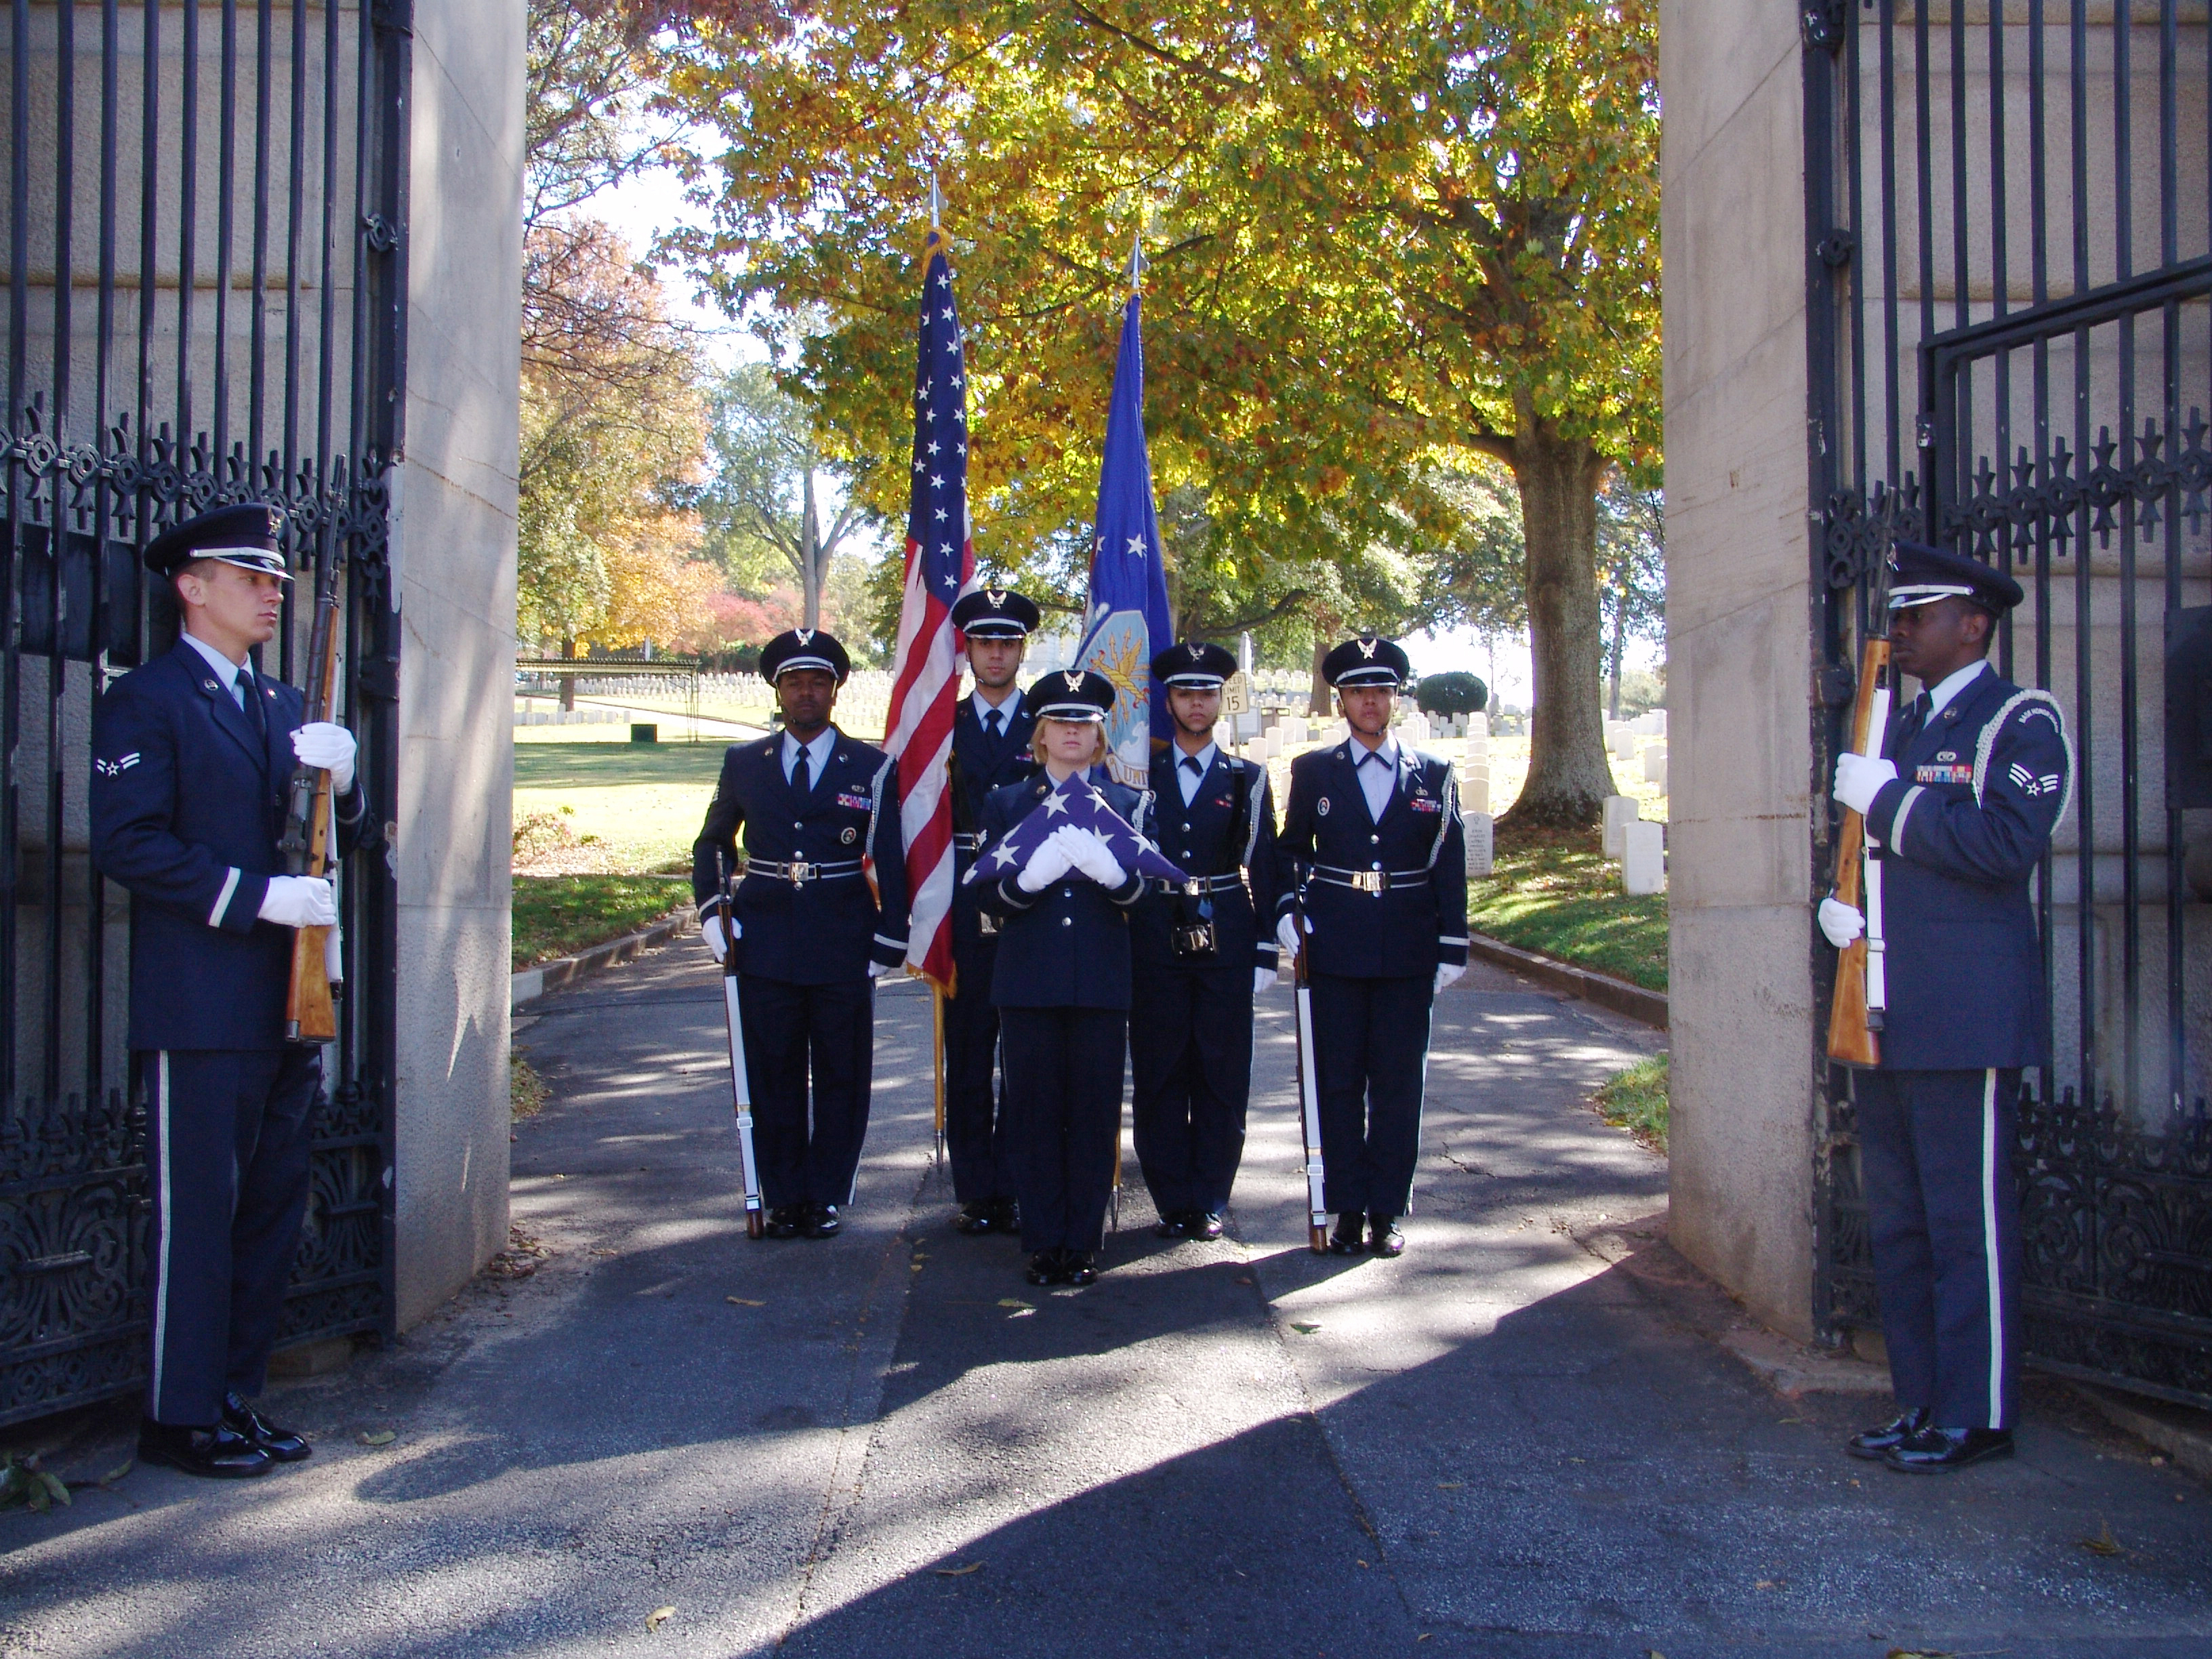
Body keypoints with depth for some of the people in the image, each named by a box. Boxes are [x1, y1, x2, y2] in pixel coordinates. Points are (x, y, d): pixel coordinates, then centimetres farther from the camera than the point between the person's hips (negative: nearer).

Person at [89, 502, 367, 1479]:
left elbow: (342, 842, 18)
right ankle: (182, 1419, 11)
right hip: (203, 1008, -7)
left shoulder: (284, 707, 20)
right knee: (197, 1215, -1)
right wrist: (253, 896, -19)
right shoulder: (145, 700, -4)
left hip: (290, 1003, 8)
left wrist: (340, 781, -3)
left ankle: (239, 1401, 21)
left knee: (270, 1213, 11)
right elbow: (126, 844, -14)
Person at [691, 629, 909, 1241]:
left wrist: (888, 941, -5)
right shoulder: (744, 764, 9)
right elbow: (712, 843, 22)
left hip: (843, 950, -2)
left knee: (840, 1076, 5)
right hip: (765, 948, 2)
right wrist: (712, 910, 8)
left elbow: (891, 863, 2)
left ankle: (826, 1198, 16)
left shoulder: (872, 768, 3)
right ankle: (784, 1199, 16)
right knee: (773, 1076, 6)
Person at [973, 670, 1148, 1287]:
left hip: (1102, 984, 0)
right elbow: (991, 895, 0)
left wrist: (1109, 869, -26)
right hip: (1029, 982, 0)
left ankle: (1083, 1242, 13)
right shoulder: (1005, 803, 10)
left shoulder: (1127, 803, 11)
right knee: (1035, 1109, 3)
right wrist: (1032, 877, -21)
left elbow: (1142, 890, -3)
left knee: (1095, 1110, 2)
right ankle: (1043, 1242, 13)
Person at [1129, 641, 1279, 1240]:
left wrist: (1265, 953, 0)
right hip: (1156, 942, 0)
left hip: (1225, 943, 0)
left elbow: (1264, 871, 5)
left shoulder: (1247, 780, 7)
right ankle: (1172, 1202, 13)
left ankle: (1209, 1202, 14)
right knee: (1159, 1076, 3)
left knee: (1222, 1076, 3)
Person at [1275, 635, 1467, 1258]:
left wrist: (1452, 948, 0)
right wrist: (1287, 909, -3)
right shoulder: (1312, 772, 6)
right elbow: (1290, 849, 13)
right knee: (1339, 1082, 3)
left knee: (1399, 1083, 3)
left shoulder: (1434, 776, 6)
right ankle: (1349, 1210, 11)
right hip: (1335, 951, 0)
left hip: (1407, 954, 0)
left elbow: (1450, 869, 5)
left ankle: (1387, 1211, 12)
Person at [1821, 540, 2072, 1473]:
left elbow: (2008, 843, -20)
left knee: (1967, 1225, -3)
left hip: (1967, 1017, -8)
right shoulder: (1901, 729, 20)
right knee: (1898, 1225, 11)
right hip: (1887, 1016, 8)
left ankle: (1977, 1419, 6)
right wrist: (1838, 906, 8)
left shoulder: (2019, 720, -4)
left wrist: (1888, 799, -15)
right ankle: (1922, 1404, 21)